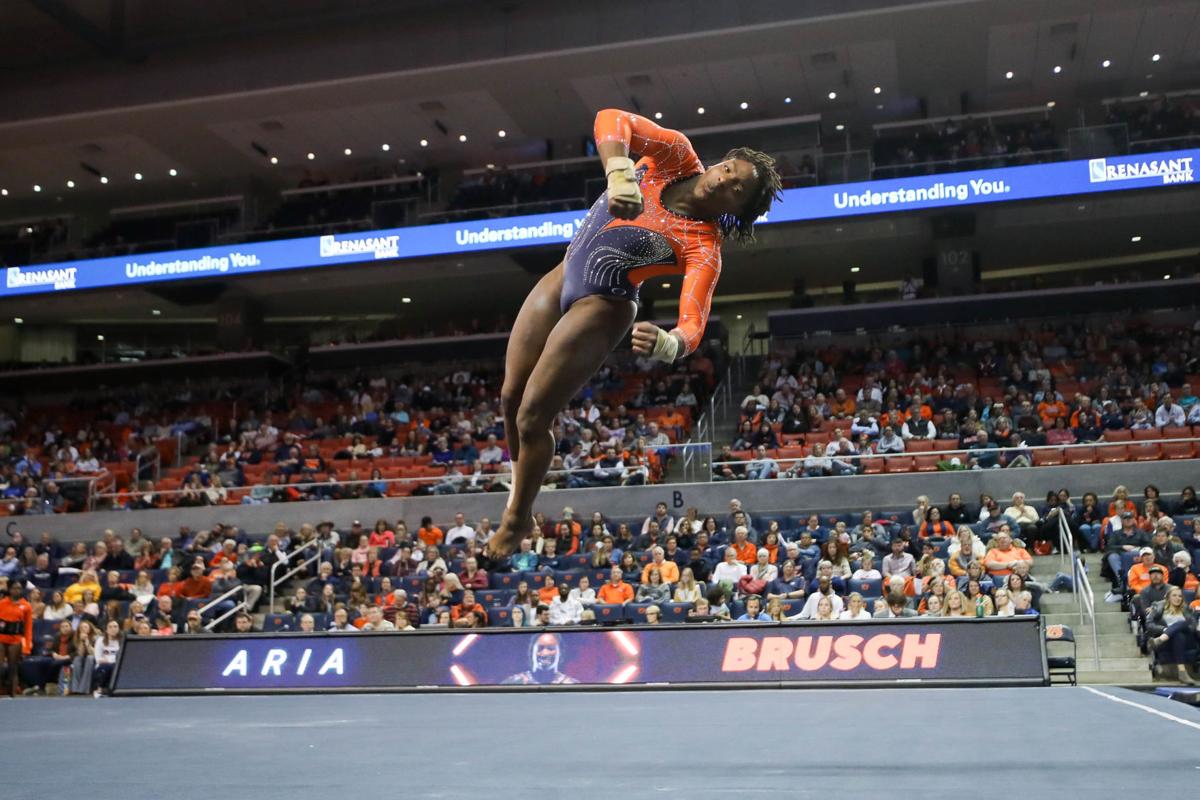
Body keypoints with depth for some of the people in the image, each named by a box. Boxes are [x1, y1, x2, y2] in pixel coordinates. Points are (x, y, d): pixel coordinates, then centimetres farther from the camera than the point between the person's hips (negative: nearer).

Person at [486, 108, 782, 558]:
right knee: (511, 398, 12)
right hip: (560, 279, 6)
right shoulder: (677, 158, -9)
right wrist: (618, 172, -41)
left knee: (532, 418, -6)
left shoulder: (704, 248, -21)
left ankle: (516, 521, 20)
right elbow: (612, 120, -23)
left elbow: (692, 327, -32)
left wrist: (666, 344, -55)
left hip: (600, 307, -5)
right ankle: (520, 487, 40)